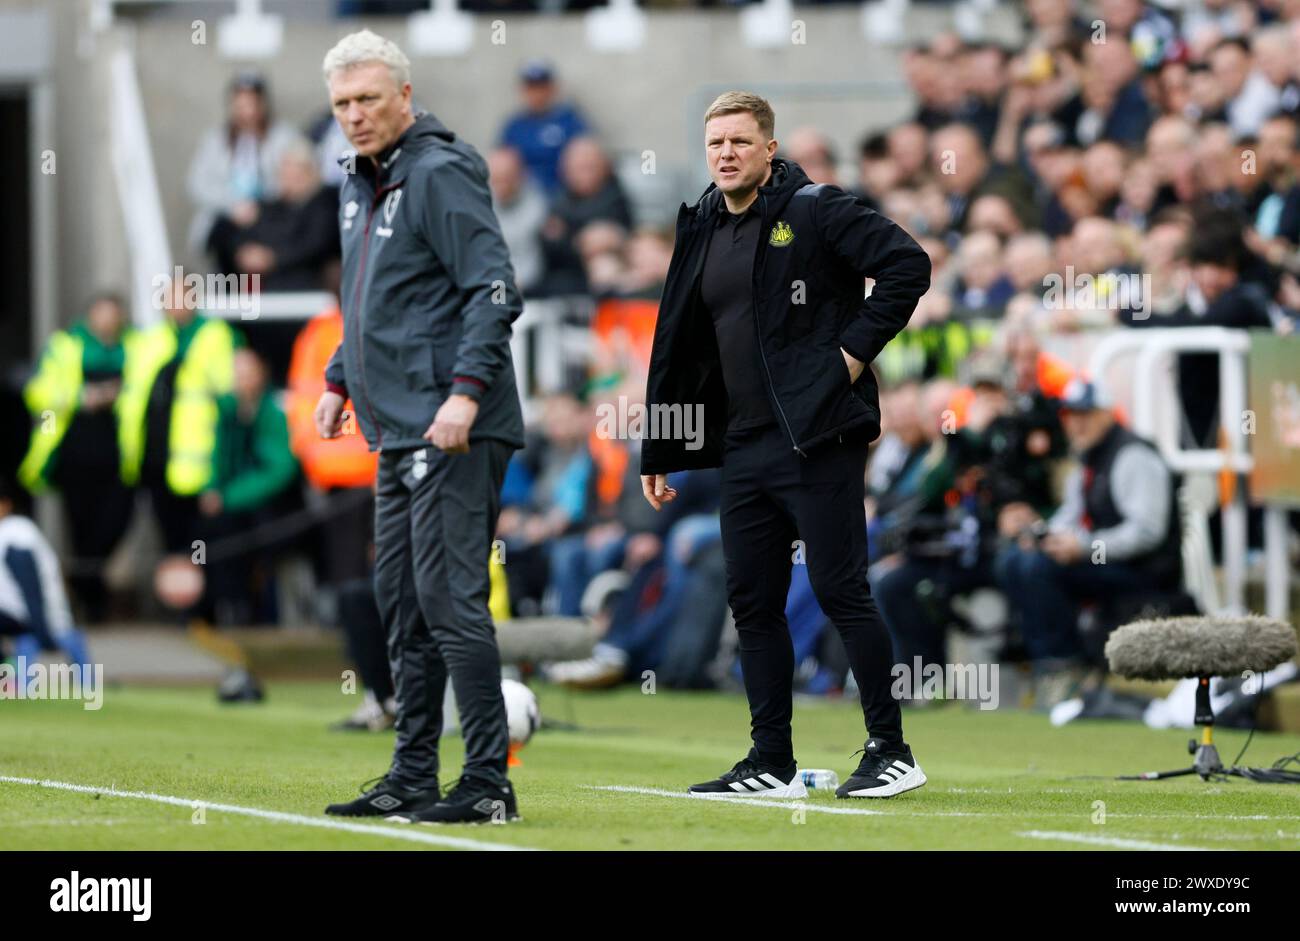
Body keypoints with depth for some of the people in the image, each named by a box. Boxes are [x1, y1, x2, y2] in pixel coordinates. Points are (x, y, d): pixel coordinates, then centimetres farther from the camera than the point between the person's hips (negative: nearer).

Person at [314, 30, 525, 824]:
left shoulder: (440, 175, -11)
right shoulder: (365, 187, 18)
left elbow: (494, 289, -18)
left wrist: (465, 390, -25)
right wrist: (340, 381, 25)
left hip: (453, 435, -10)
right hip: (398, 431, 10)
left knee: (450, 599, -11)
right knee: (402, 605, 12)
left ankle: (489, 782, -9)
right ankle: (412, 780, 18)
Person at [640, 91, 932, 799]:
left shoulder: (815, 211, -6)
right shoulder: (702, 233, 15)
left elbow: (908, 264, -13)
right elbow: (676, 346, 20)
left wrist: (857, 348, -14)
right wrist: (658, 454, 20)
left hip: (817, 440, -7)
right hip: (742, 449, 7)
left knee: (840, 590, -7)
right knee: (752, 603, 8)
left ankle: (891, 752, 0)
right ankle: (771, 764, 14)